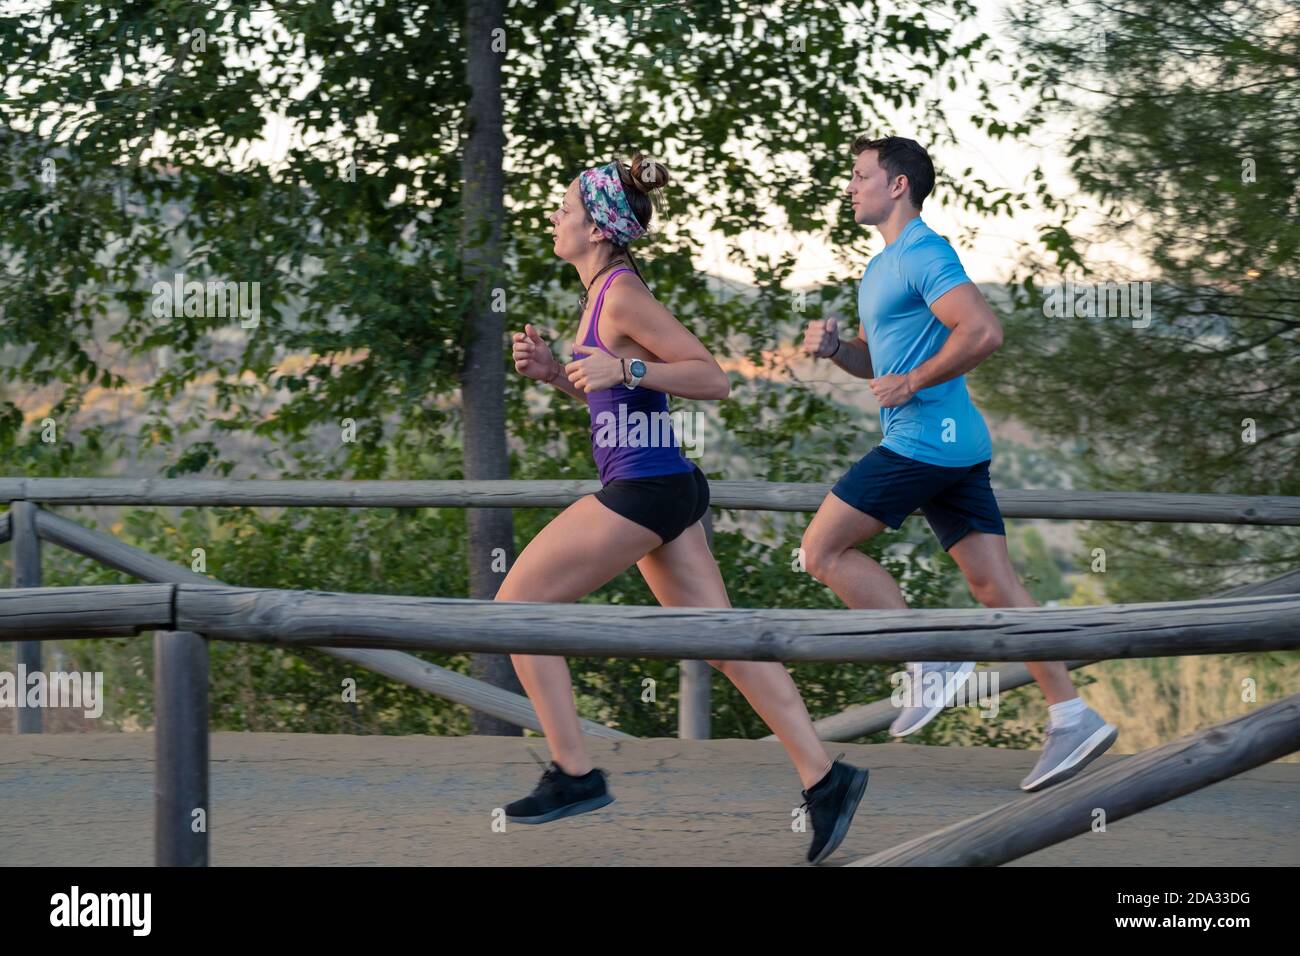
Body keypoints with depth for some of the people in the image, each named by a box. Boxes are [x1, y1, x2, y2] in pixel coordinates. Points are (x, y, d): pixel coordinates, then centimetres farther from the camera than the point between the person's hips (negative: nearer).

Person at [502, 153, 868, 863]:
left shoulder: (623, 295, -15)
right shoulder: (603, 292, 14)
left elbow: (713, 379, -18)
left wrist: (627, 368, -27)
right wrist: (551, 371, 10)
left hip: (642, 489, -10)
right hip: (661, 487, 10)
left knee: (516, 607, 0)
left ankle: (574, 774, 2)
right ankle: (823, 776, 4)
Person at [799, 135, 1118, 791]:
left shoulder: (924, 255, -10)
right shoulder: (882, 267, 22)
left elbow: (983, 333, -22)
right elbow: (875, 361, 30)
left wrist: (913, 383, -15)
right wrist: (833, 346, 10)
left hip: (924, 439, -10)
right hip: (956, 446, 10)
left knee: (822, 548, -4)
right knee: (994, 584, 3)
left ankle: (928, 661, -5)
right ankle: (1071, 717, -2)